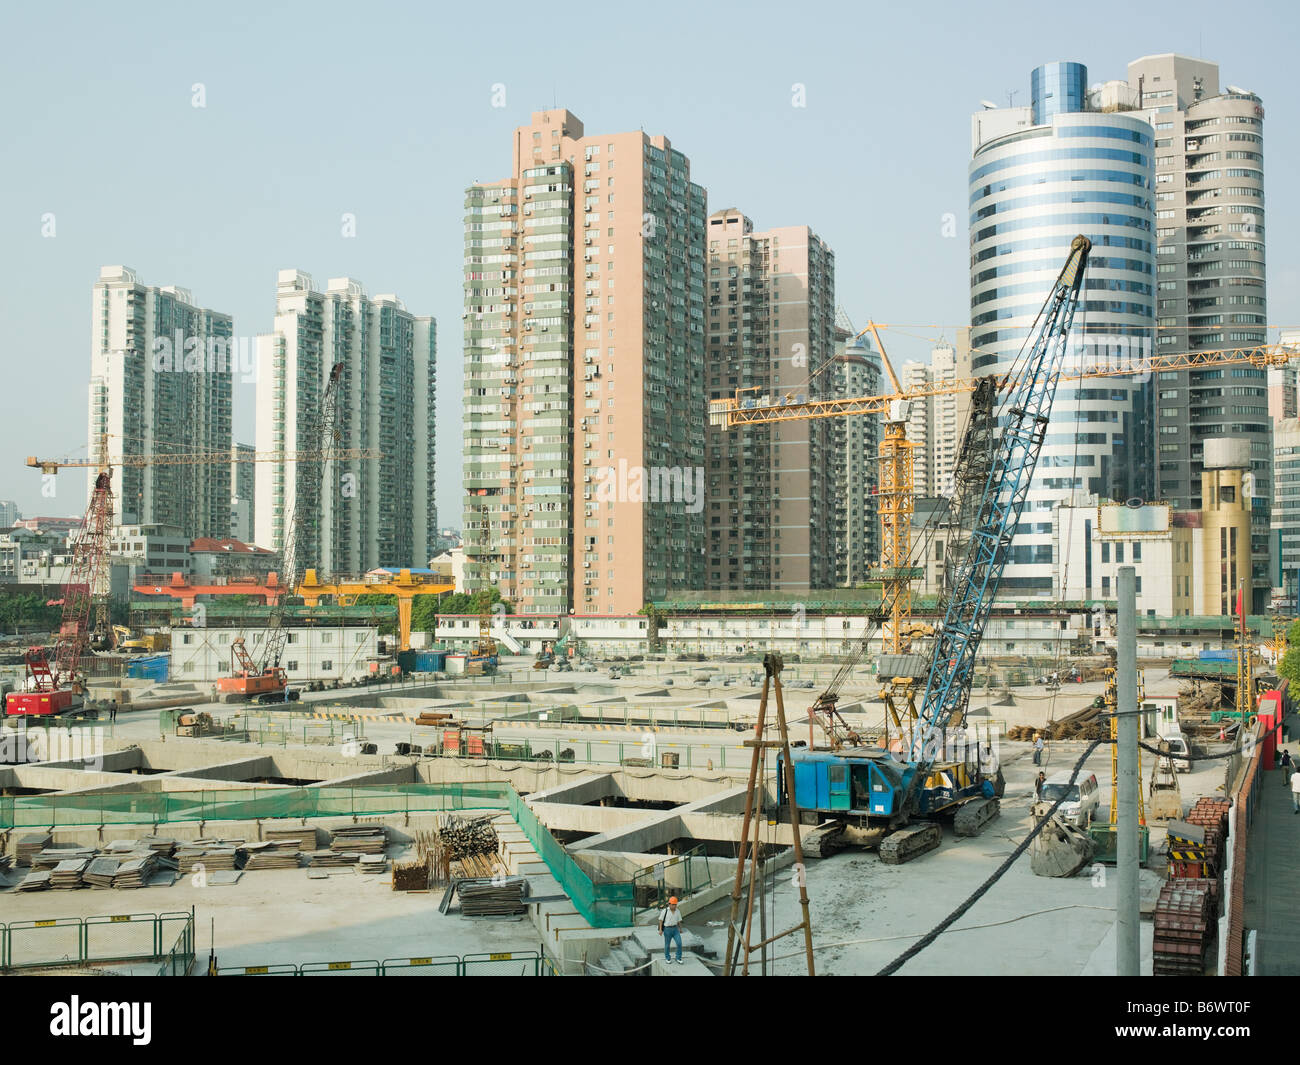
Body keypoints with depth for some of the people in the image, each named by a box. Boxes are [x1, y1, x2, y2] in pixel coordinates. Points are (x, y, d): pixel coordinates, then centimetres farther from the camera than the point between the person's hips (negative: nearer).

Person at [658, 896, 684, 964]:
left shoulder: (677, 911, 2)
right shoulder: (665, 911, -11)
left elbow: (679, 920, 12)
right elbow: (661, 920, -7)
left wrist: (680, 929, 15)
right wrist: (660, 929, -12)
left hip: (675, 929, 3)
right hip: (667, 929, -3)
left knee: (679, 943, -9)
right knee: (667, 945, 6)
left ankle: (678, 958, 4)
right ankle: (667, 958, 27)